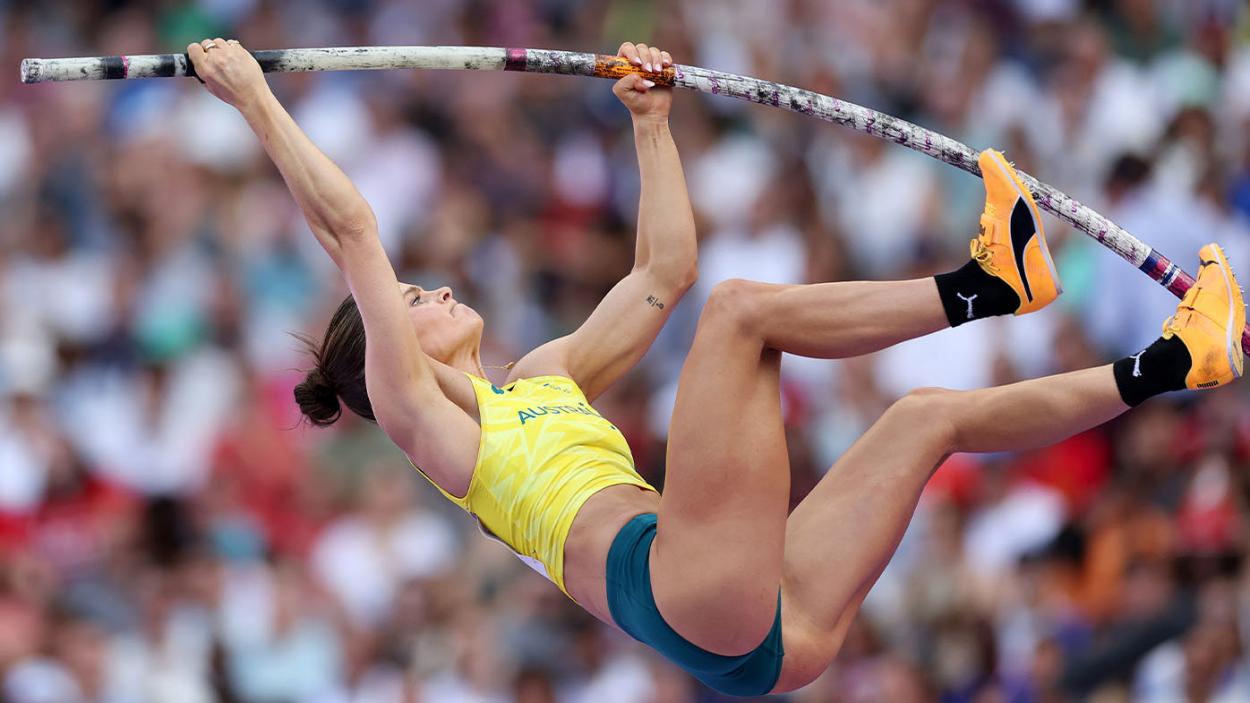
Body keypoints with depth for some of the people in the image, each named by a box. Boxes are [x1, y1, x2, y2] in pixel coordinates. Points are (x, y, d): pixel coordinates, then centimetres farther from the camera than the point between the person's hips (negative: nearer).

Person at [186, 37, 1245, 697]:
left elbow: (662, 271, 39)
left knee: (930, 413, 9)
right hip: (673, 582, -8)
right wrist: (255, 101, 5)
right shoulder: (414, 411, 13)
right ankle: (983, 284, -15)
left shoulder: (545, 378, 35)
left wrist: (651, 123, 38)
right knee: (741, 307, -14)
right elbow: (348, 228, 5)